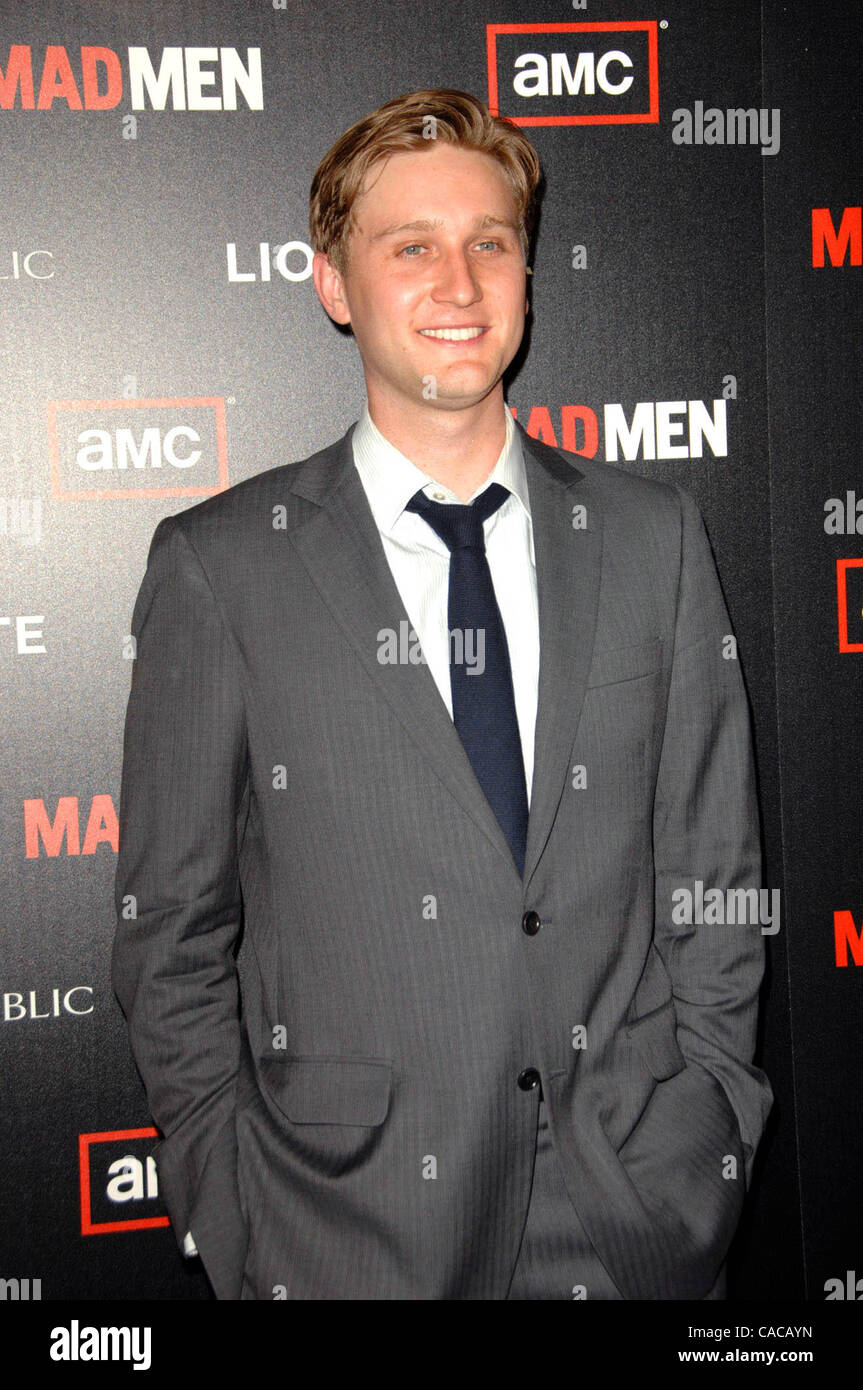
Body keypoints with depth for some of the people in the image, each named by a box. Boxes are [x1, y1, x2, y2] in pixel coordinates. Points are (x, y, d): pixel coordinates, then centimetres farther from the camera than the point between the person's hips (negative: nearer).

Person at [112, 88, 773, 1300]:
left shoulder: (653, 539, 2)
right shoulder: (220, 566, -5)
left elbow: (713, 871, 5)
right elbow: (173, 926, -2)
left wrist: (705, 1146, 1)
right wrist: (233, 1213, -4)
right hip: (347, 1230, -1)